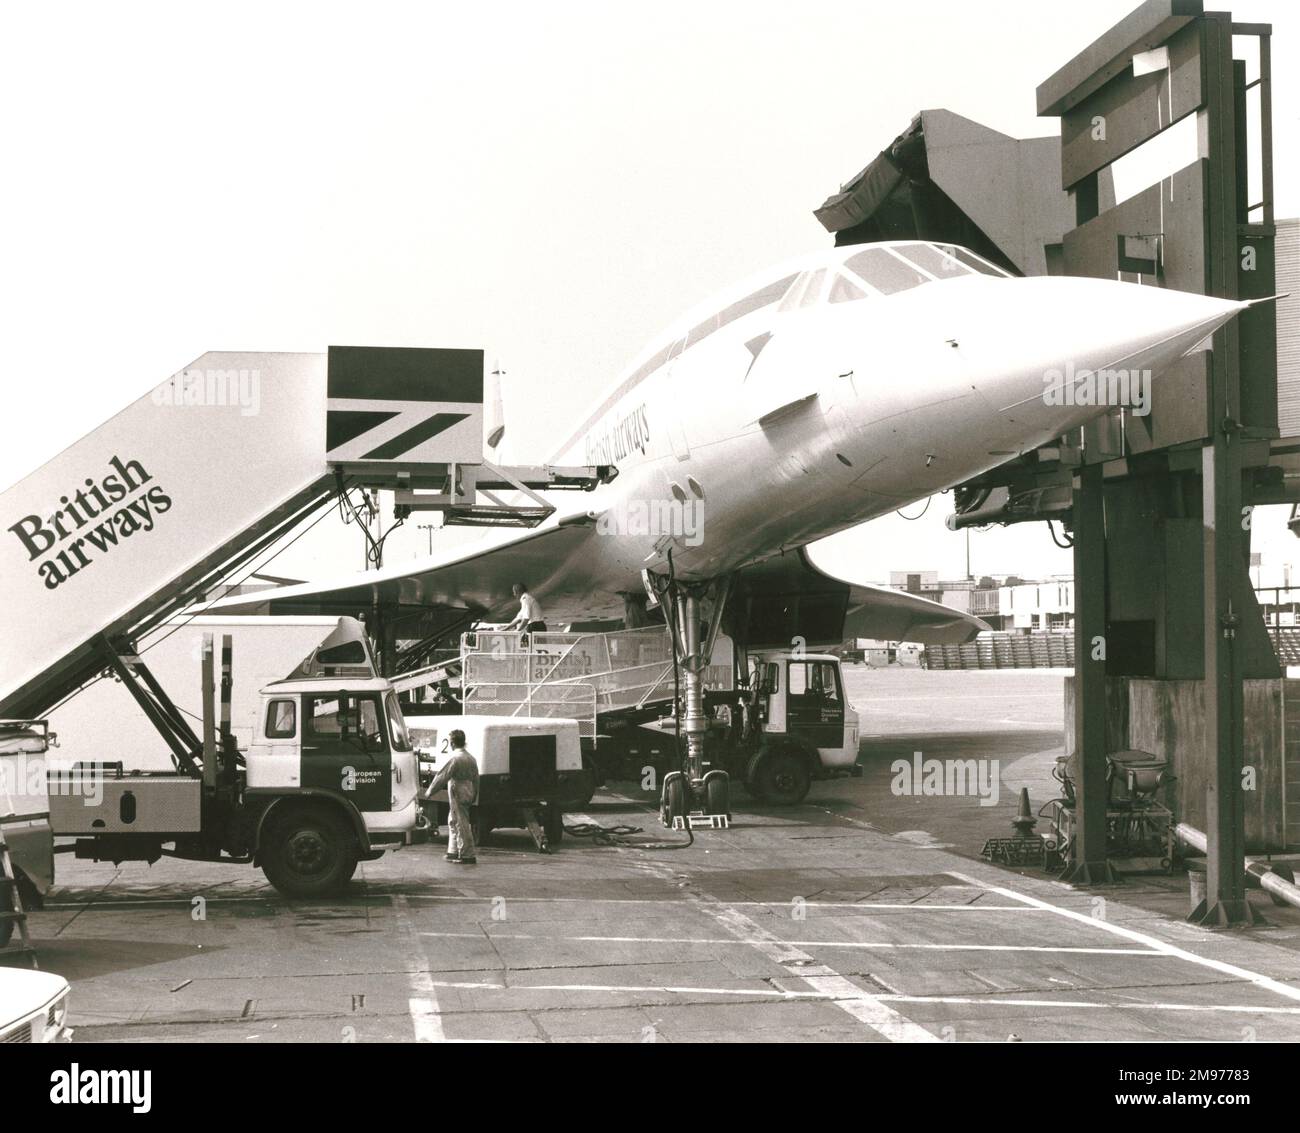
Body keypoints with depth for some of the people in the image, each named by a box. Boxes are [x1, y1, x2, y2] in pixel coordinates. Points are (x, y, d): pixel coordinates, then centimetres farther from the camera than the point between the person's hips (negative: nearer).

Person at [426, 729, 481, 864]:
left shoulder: (455, 758, -16)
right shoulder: (470, 758, 11)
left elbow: (442, 777, -15)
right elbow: (476, 779, 15)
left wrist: (430, 792, -6)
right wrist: (474, 796, 22)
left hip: (458, 795, -9)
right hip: (468, 794, 9)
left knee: (462, 825, -5)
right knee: (453, 822, 20)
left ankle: (467, 855, -3)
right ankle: (453, 852, 27)